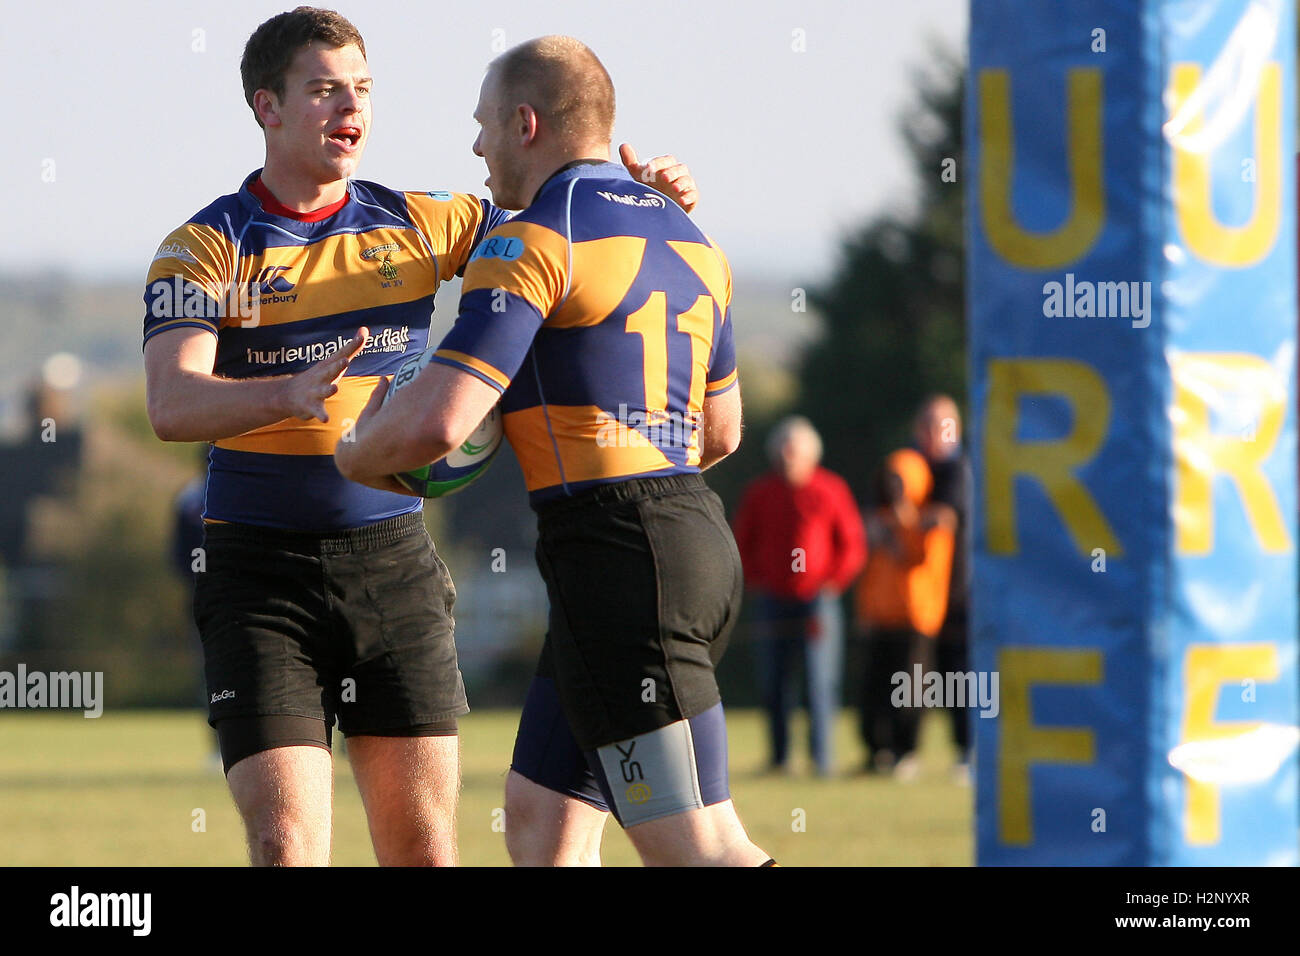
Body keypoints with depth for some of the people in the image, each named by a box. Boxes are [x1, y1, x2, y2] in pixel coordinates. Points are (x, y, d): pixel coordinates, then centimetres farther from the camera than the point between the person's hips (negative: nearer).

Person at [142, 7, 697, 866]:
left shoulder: (416, 226, 8)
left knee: (423, 842, 2)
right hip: (263, 566, -3)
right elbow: (172, 405, -20)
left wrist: (645, 191, -6)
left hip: (395, 564, 4)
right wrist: (290, 394, -39)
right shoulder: (206, 248, -5)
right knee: (286, 844, -12)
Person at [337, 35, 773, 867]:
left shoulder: (536, 243, -10)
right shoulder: (689, 240, 17)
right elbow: (720, 432, 26)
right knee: (541, 825, 13)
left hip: (617, 556, -9)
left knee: (697, 847, -11)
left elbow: (434, 424, -18)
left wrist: (356, 456, 3)